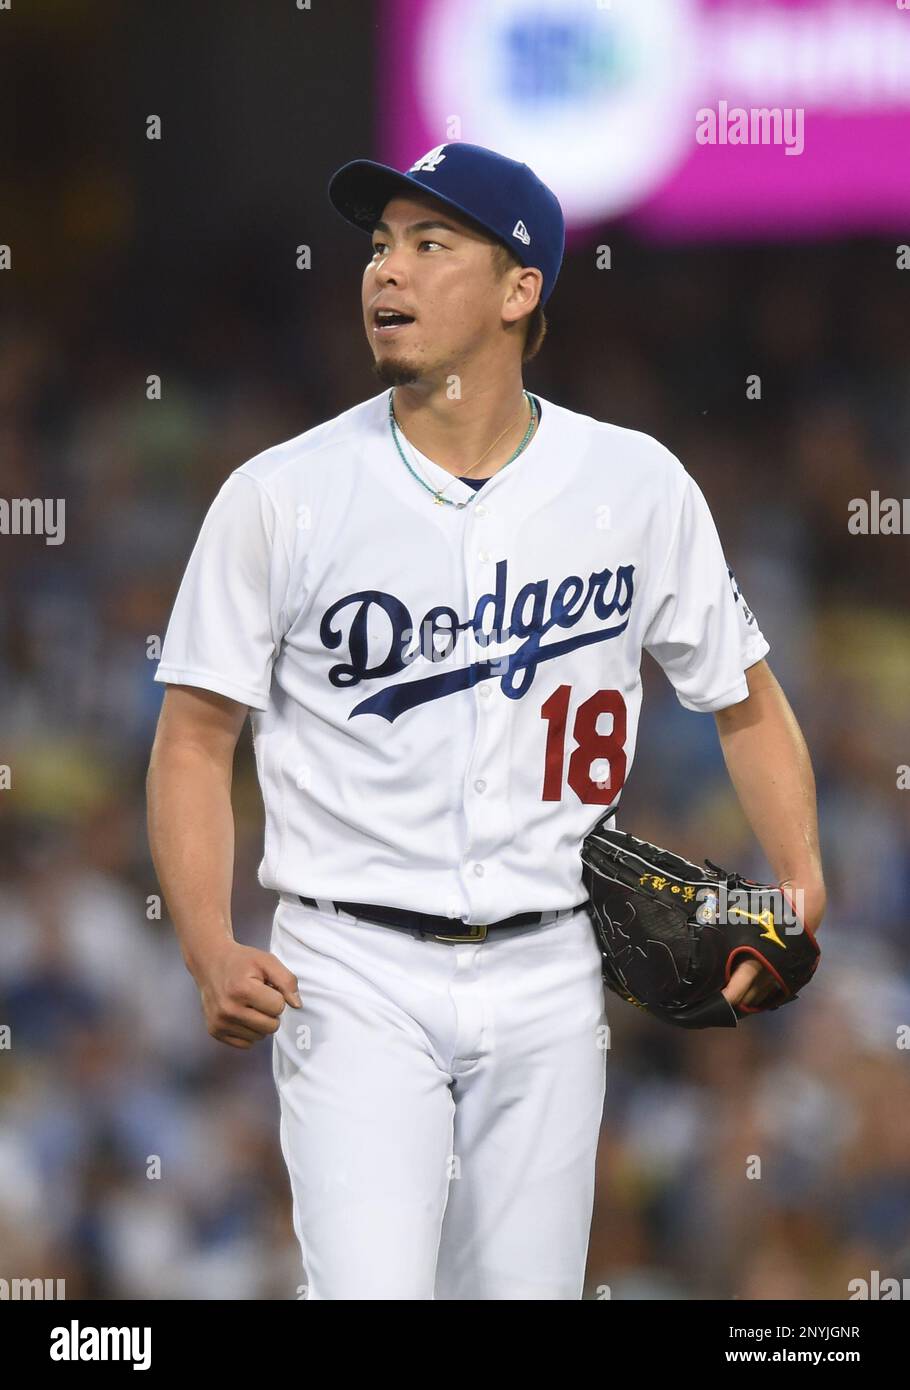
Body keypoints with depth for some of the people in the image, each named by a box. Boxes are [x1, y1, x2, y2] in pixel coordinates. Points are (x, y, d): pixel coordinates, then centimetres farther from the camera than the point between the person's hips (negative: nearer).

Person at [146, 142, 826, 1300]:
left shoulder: (639, 488, 3)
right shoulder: (278, 496, -2)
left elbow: (745, 703, 12)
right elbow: (196, 737, 1)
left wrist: (802, 896, -4)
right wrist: (212, 956, -14)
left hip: (546, 981, 2)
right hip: (354, 976, -2)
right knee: (369, 1291, -17)